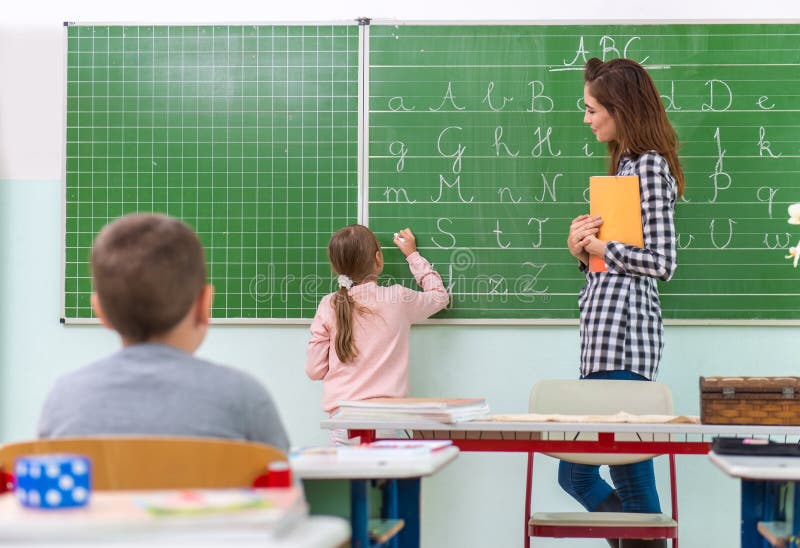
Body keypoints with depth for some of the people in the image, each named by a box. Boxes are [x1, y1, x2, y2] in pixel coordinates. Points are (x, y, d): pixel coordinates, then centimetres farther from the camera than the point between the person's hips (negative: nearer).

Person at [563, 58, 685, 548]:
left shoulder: (650, 165, -10)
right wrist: (582, 248, 2)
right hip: (607, 329, 10)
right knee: (577, 473, 11)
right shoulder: (627, 162, 19)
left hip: (622, 328, -10)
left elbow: (661, 263, -17)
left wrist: (599, 245, -6)